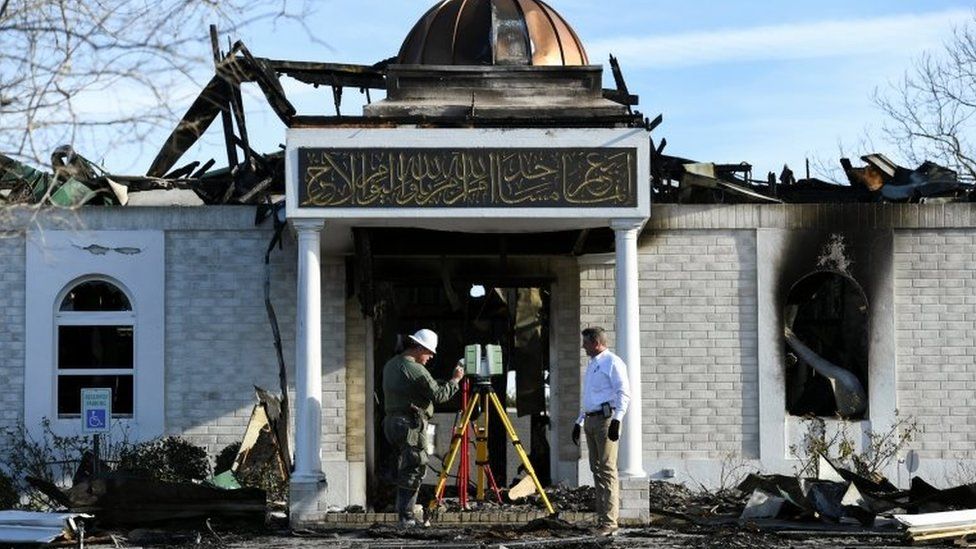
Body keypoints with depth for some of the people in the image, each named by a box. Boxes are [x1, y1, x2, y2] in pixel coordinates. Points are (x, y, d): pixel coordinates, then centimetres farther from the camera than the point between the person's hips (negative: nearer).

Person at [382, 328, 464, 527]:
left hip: (392, 421, 9)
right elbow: (438, 395, -14)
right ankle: (406, 516, -10)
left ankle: (405, 515, 11)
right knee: (413, 471, -7)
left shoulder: (391, 365, 15)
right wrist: (455, 380, -1)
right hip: (411, 424, -9)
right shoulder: (415, 369, -13)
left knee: (404, 471, 12)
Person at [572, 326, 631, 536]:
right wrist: (579, 422, 25)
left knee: (607, 470, -11)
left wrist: (616, 420, -22)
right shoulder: (591, 364, 22)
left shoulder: (612, 362, -6)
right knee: (596, 469, 8)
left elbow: (624, 393, -13)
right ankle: (601, 517, 10)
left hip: (606, 418, -9)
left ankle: (609, 521, -14)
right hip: (591, 420, 9)